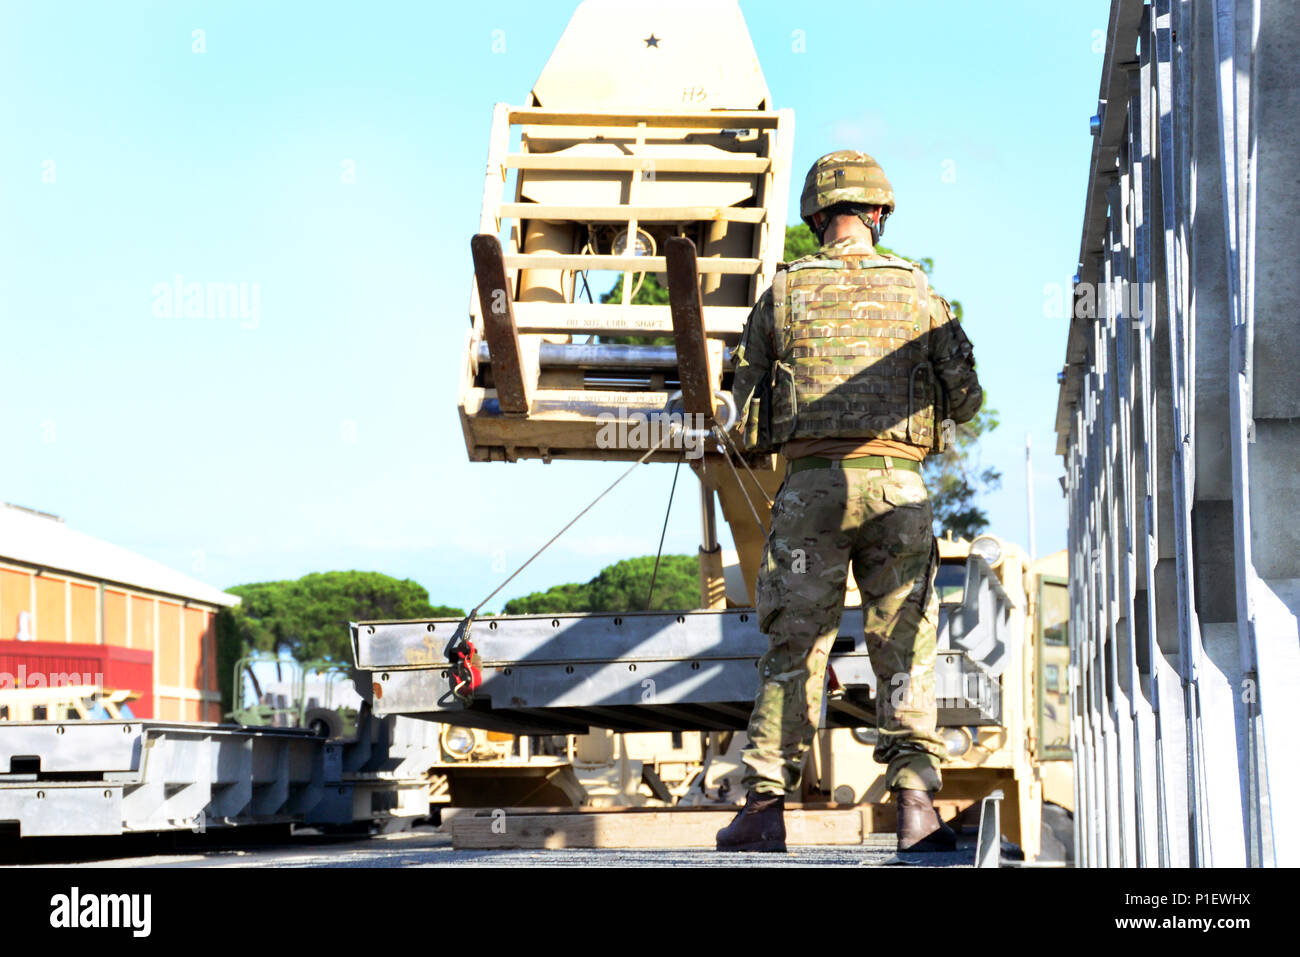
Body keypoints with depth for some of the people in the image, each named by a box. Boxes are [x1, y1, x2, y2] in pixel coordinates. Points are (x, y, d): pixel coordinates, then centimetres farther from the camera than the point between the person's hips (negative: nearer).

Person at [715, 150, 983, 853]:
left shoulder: (782, 293, 7)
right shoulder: (916, 292, 8)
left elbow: (746, 406, 11)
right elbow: (965, 399, 12)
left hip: (810, 483, 0)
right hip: (897, 485, 0)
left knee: (793, 648, 4)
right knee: (904, 649, 4)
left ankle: (765, 806, 1)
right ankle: (916, 800, -5)